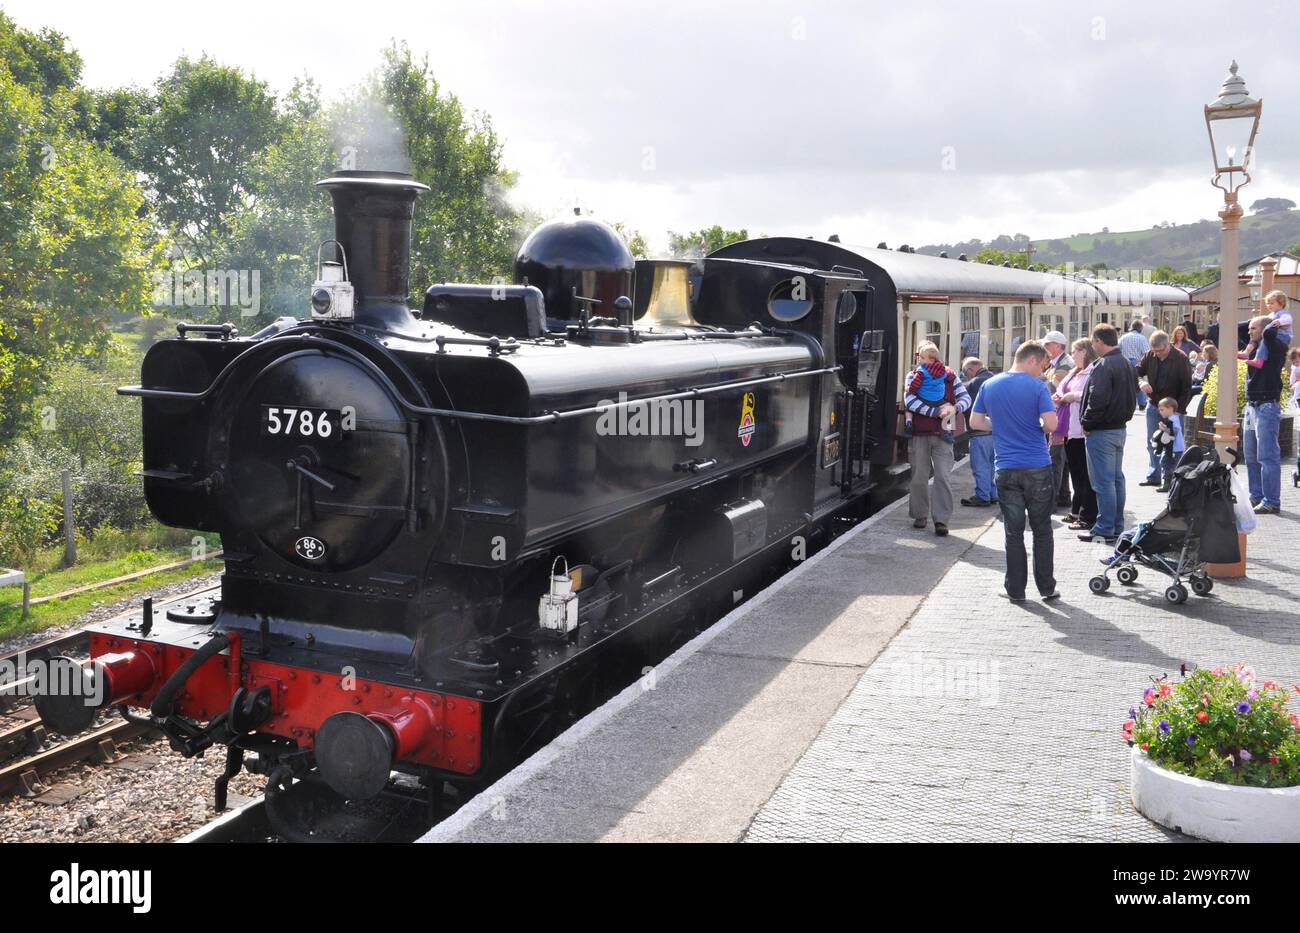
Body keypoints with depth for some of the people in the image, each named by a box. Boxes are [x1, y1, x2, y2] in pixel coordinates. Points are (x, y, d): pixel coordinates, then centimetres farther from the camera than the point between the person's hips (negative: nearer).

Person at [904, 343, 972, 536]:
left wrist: (955, 408, -17)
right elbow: (909, 400, -11)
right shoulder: (913, 376, 6)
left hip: (943, 434, 0)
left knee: (944, 477, -6)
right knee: (919, 477, 6)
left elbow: (966, 397, 5)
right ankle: (920, 515, 21)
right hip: (919, 434, 0)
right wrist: (936, 411, -17)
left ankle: (941, 519, -2)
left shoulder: (949, 375, 8)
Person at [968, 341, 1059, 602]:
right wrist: (1037, 426, 6)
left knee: (1014, 531, 8)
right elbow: (1051, 424, -15)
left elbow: (975, 422, 9)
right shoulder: (1037, 386, -8)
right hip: (1038, 469, -2)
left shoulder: (990, 385, 4)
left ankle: (1015, 589, 12)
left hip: (1006, 470, 2)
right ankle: (1047, 588, 15)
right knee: (1042, 530, 9)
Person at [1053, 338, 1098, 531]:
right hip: (1070, 430, 10)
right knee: (1075, 472, 16)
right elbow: (1063, 392, 28)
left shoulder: (1094, 372, -12)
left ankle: (1087, 517, 0)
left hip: (1083, 430, -10)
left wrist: (1074, 396, -19)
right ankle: (1076, 511, 25)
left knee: (1085, 474, -4)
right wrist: (1059, 398, 7)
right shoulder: (1073, 373, 20)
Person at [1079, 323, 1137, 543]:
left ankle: (1105, 529, 0)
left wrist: (1086, 422, -13)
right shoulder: (1127, 365, 13)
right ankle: (1117, 527, 22)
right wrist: (1124, 416, 18)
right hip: (1121, 429, 10)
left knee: (1103, 481, -4)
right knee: (1117, 479, 15)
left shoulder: (1103, 366, -19)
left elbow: (1097, 399, -25)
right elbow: (1132, 397, 18)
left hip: (1101, 432, -10)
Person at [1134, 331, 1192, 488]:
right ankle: (1153, 476, 15)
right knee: (1152, 444, 7)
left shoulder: (1180, 359, -10)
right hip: (1153, 406, 5)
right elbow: (1136, 372, 7)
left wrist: (1178, 409, -16)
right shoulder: (1150, 356, 1)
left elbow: (1187, 387, -9)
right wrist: (1141, 382, -17)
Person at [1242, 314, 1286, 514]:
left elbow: (1269, 333, -29)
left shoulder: (1275, 347, -9)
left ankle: (1272, 502, -7)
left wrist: (1274, 324, -11)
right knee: (1251, 457, 15)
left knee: (1267, 457, -9)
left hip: (1267, 407, -9)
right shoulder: (1255, 347, 13)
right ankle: (1256, 497, 25)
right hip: (1251, 406, 9)